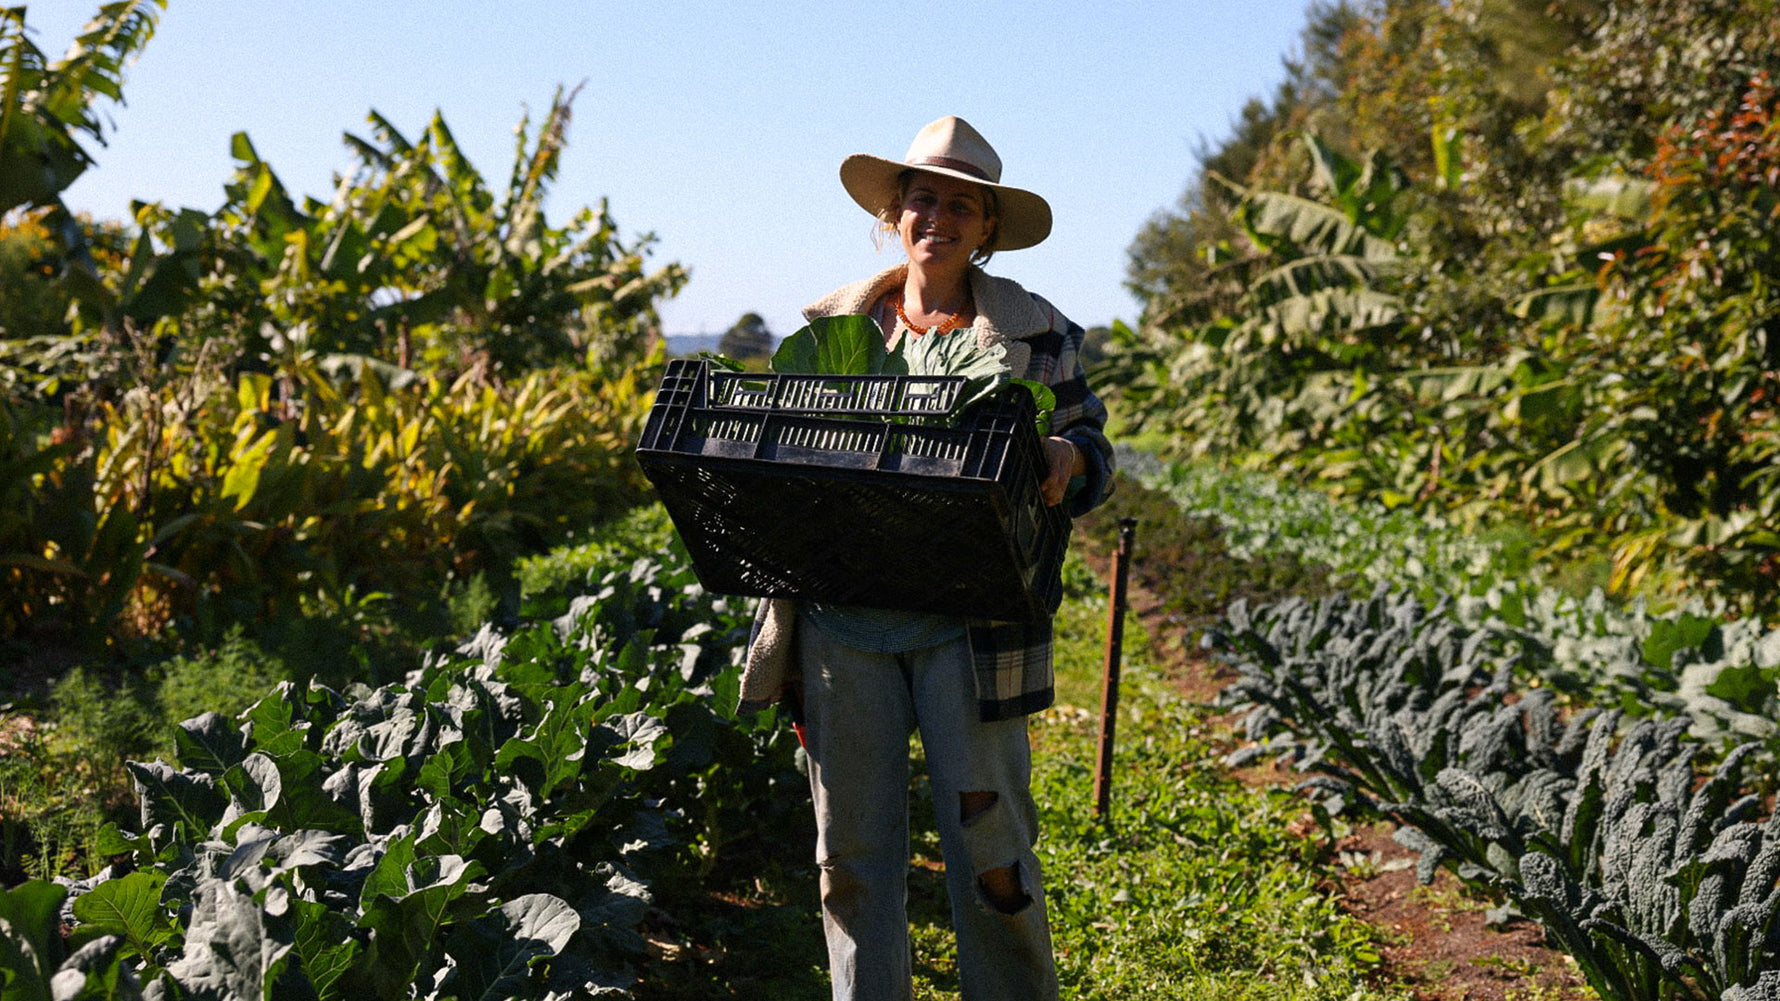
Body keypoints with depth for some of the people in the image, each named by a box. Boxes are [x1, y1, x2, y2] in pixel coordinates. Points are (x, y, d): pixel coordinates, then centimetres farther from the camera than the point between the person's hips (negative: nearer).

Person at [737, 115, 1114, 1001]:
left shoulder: (1036, 332, 6)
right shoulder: (832, 324, 12)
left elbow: (1092, 455, 9)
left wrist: (1067, 459, -15)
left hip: (968, 619, -2)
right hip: (841, 610, 3)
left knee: (988, 839, 0)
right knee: (853, 846, 8)